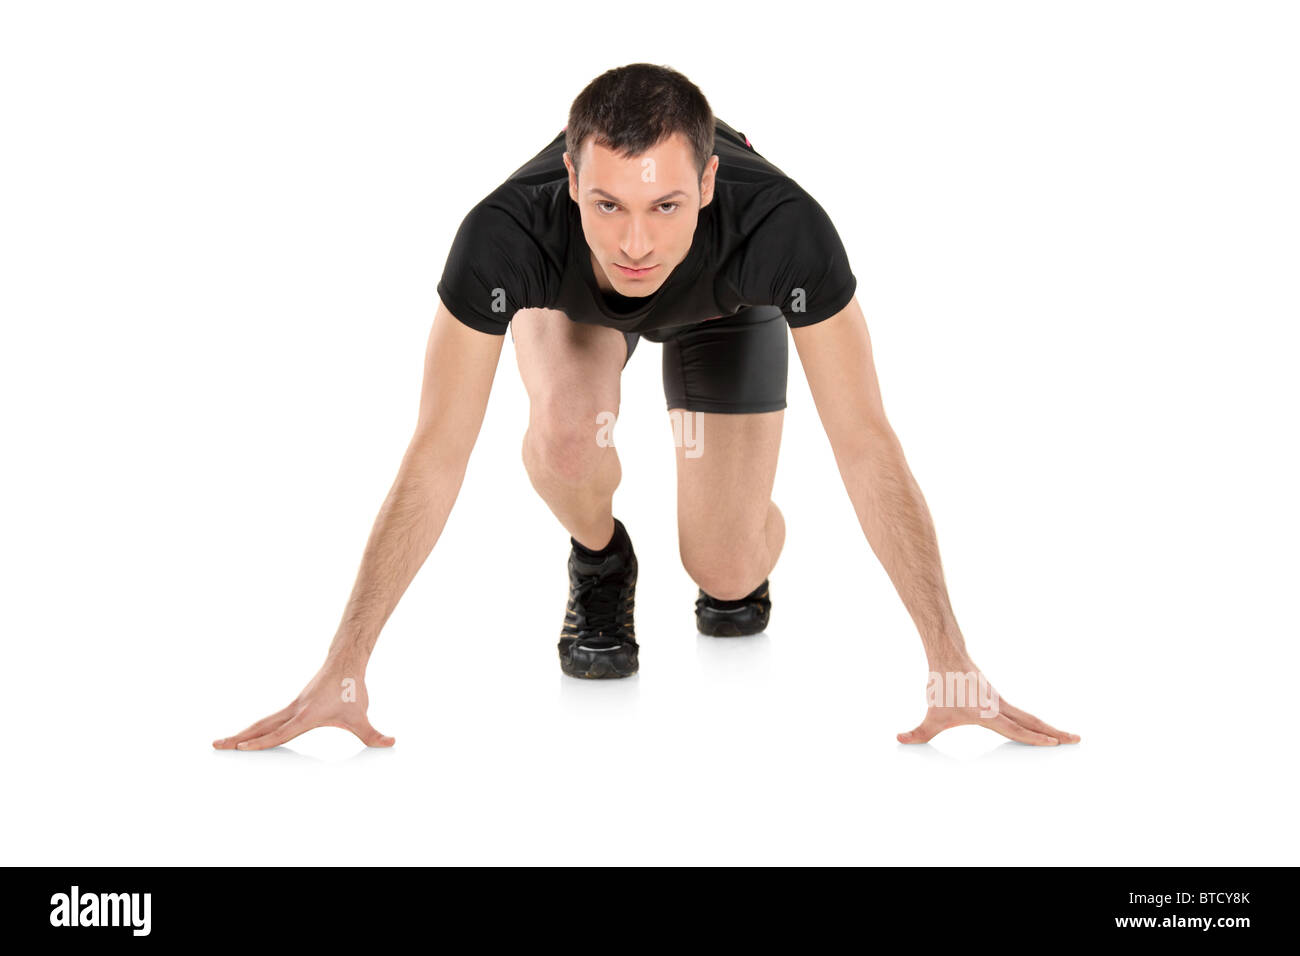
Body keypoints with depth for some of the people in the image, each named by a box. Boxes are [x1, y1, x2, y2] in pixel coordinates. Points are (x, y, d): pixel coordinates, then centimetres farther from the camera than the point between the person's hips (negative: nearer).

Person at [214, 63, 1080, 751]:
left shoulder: (785, 230, -46)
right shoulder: (505, 236, -45)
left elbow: (867, 447, -38)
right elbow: (436, 458, -38)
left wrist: (953, 668, -36)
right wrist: (342, 674, -38)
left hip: (725, 303, 0)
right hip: (570, 298, 0)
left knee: (726, 569, -12)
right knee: (568, 429, -34)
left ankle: (748, 548, 27)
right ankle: (599, 560, 1)